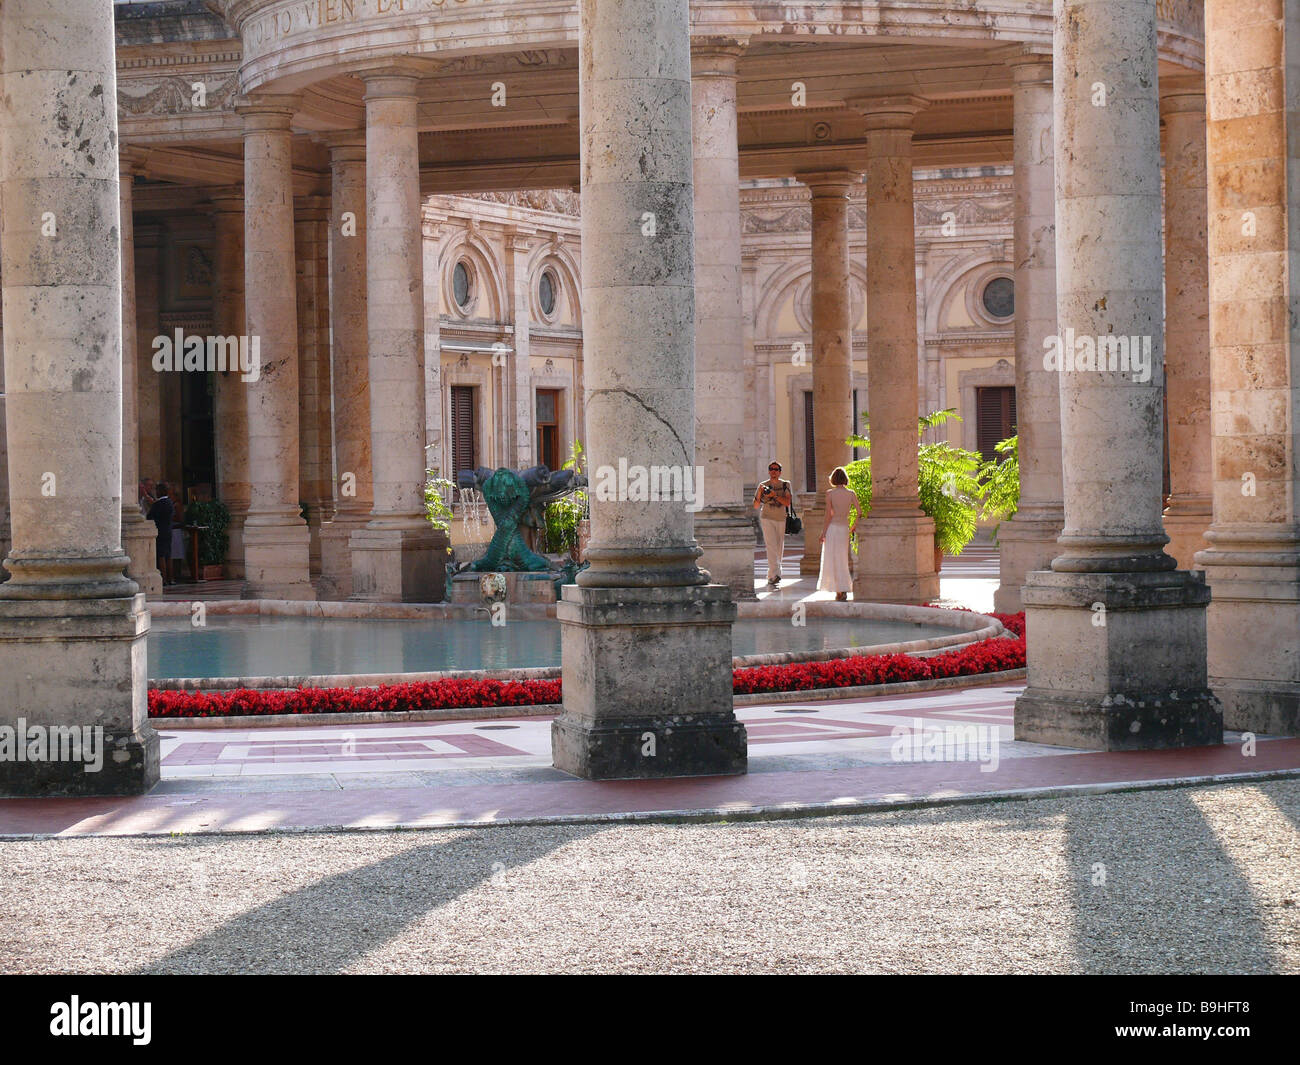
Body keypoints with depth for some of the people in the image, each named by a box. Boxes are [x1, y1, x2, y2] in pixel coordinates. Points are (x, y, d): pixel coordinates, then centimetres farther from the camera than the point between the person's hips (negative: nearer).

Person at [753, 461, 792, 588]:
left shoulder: (785, 485, 6)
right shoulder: (763, 485, 5)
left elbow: (787, 502, -7)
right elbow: (756, 506, 6)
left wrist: (775, 496, -19)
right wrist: (759, 493, -10)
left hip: (781, 520, 2)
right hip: (767, 519, -2)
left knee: (779, 549, 6)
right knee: (771, 546, -17)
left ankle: (771, 576, 19)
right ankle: (775, 574, -27)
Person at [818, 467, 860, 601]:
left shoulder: (830, 493, -8)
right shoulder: (851, 493, 0)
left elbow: (828, 514, -11)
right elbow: (859, 512, -3)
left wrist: (824, 532, -5)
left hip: (832, 527, -3)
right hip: (844, 528, 3)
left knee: (833, 560, 3)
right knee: (842, 560, 15)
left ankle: (839, 591, -4)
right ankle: (844, 589, 9)